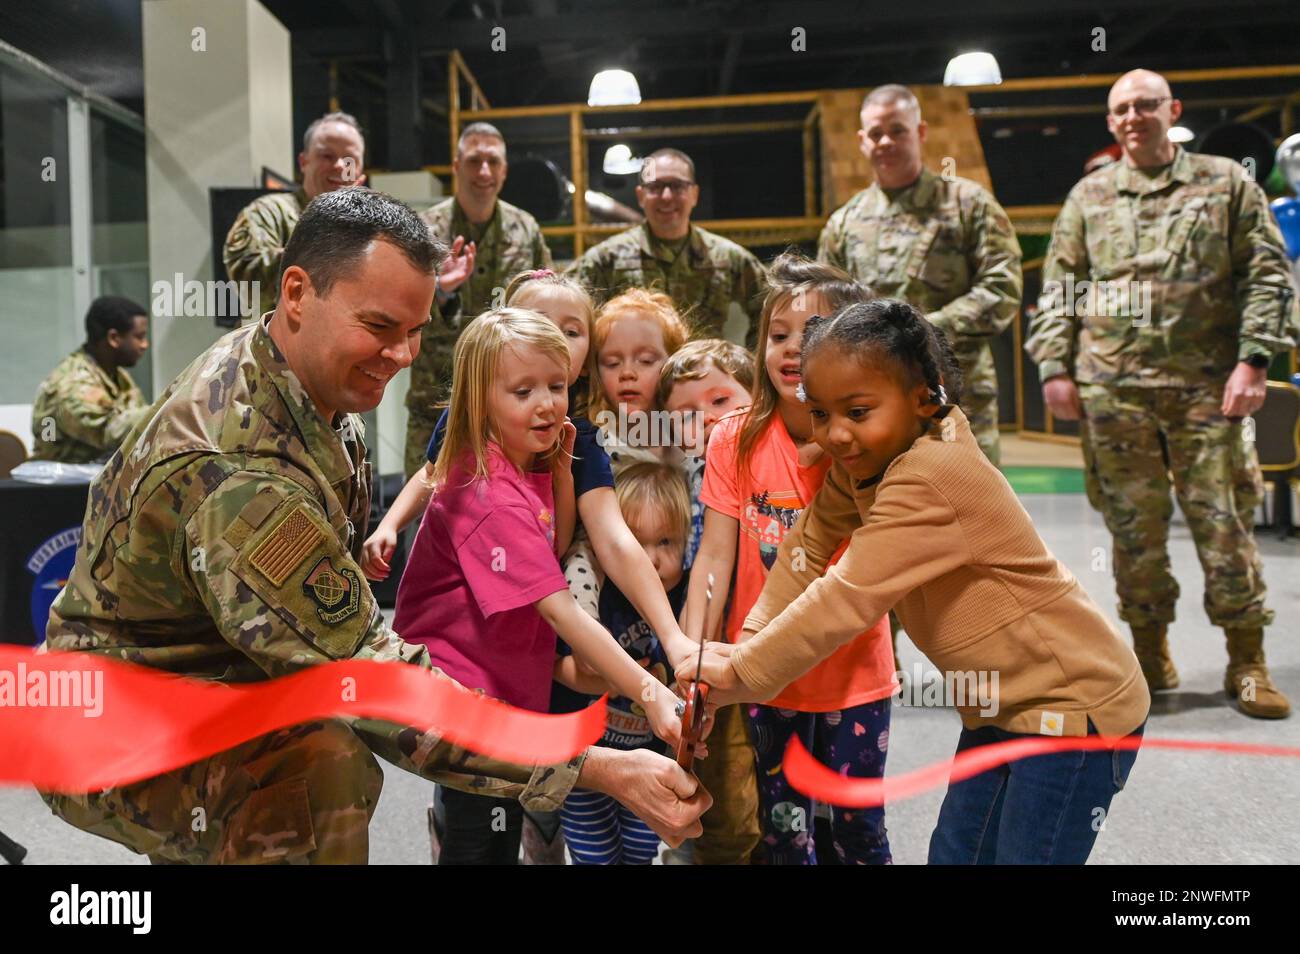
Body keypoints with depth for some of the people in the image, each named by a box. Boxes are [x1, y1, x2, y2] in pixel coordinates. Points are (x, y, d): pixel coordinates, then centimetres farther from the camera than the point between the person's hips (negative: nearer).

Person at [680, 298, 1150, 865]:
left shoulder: (929, 481, -30)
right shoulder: (863, 458, -3)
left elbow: (846, 600, -30)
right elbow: (810, 548, 2)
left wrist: (738, 674, -21)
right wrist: (748, 642, -9)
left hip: (1076, 703, -9)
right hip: (1000, 708, 9)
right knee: (955, 855, 14)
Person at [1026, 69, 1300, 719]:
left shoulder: (1226, 183, 8)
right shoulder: (1088, 197, 12)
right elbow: (1057, 290, 11)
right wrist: (1055, 367, 2)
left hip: (1207, 386, -1)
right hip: (1112, 390, 1)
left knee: (1223, 522, 0)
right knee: (1133, 525, 6)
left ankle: (1246, 661, 13)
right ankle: (1150, 650, 20)